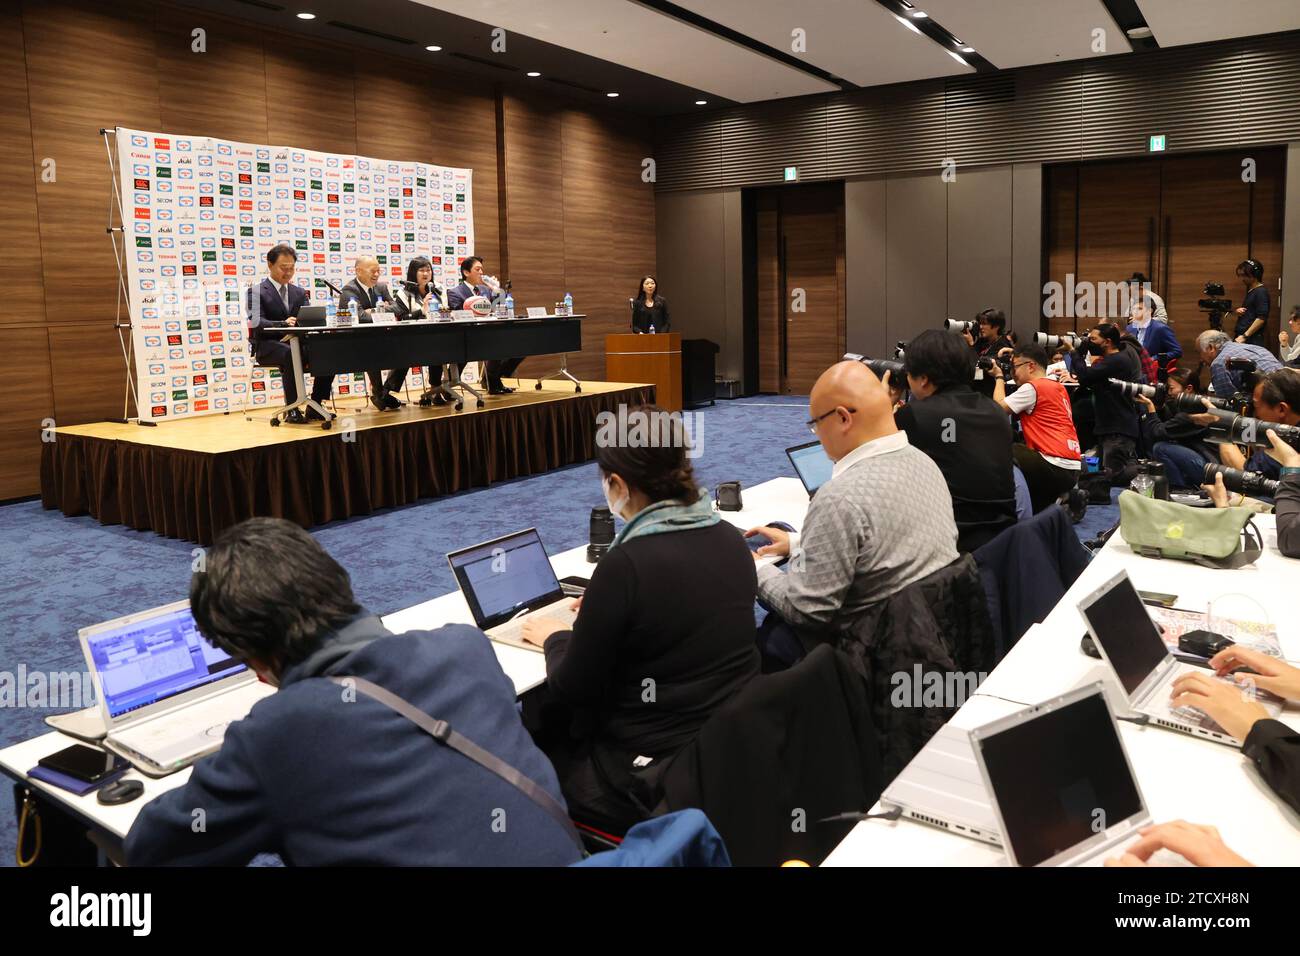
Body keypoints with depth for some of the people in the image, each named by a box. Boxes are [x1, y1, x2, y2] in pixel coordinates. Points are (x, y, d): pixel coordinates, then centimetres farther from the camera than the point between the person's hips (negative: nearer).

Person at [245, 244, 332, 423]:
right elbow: (256, 322, -13)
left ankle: (314, 407, -14)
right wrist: (283, 323, -32)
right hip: (267, 346, -5)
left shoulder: (299, 292, 19)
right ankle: (292, 410, -31)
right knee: (290, 355, -39)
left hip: (295, 343, 5)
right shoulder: (256, 292, 1)